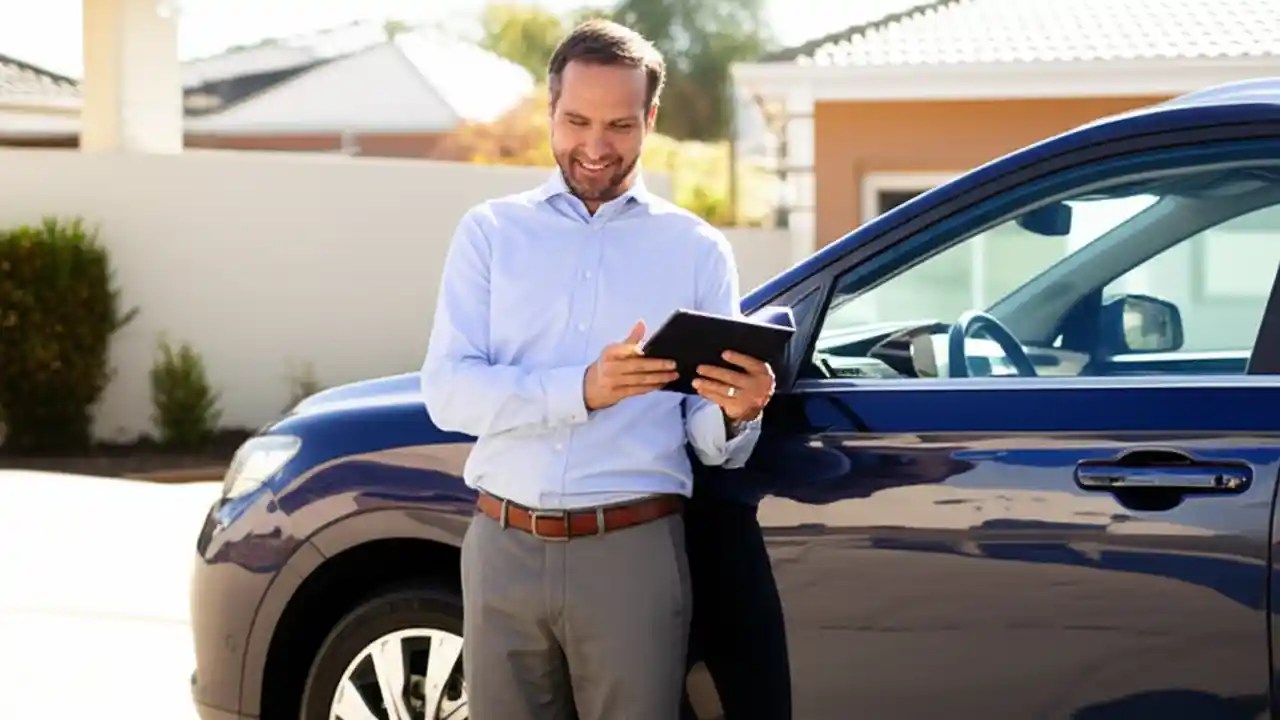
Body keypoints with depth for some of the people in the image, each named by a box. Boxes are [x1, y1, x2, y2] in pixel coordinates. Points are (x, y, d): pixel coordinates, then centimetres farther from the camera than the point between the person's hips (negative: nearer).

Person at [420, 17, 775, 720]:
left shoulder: (696, 249, 7)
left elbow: (710, 445, 4)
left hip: (634, 553, -1)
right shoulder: (491, 231, 8)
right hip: (504, 548, 1)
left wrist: (736, 416, -20)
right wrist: (582, 391, -21)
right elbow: (446, 390, -6)